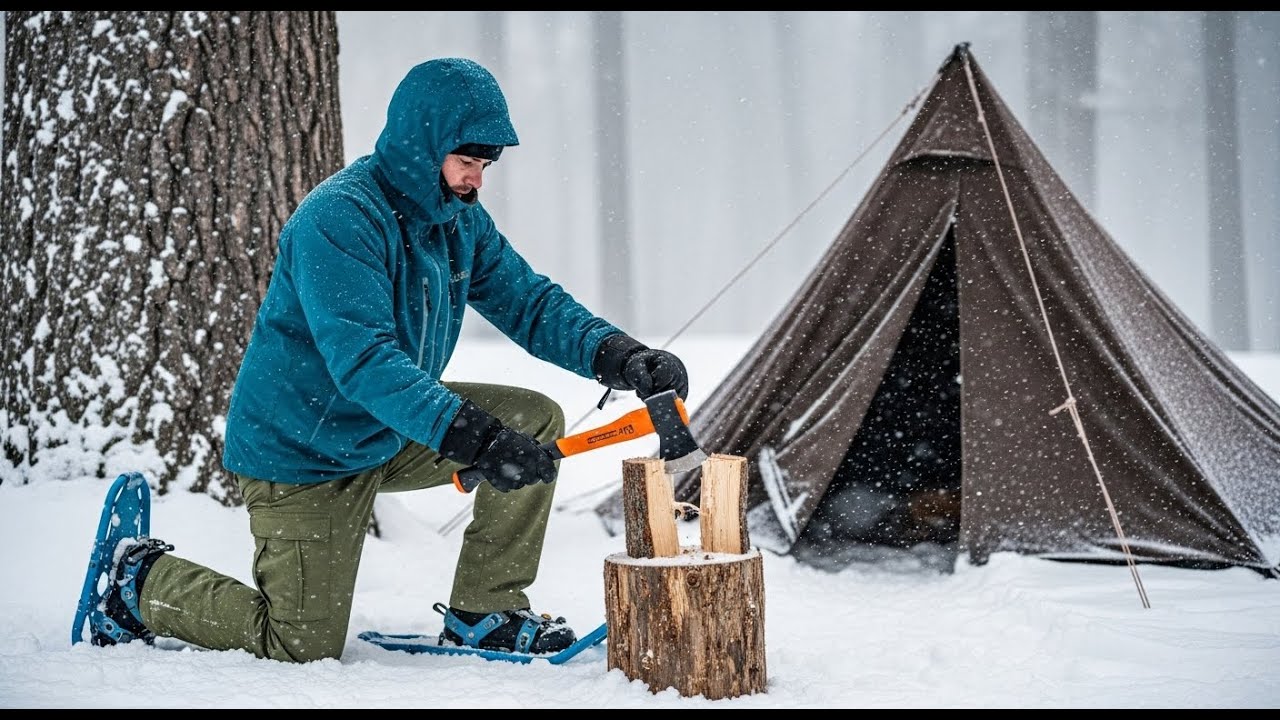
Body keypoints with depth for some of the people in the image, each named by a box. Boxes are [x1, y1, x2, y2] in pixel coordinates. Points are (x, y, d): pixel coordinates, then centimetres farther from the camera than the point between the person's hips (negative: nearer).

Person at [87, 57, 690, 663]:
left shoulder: (459, 219, -1)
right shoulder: (337, 218, -28)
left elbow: (530, 302, -2)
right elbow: (362, 360, -39)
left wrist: (617, 355, -22)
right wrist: (471, 436, -49)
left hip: (392, 433, 8)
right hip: (304, 450, -8)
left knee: (537, 421, -5)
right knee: (304, 647, -5)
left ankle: (484, 613, 2)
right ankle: (145, 581, 17)